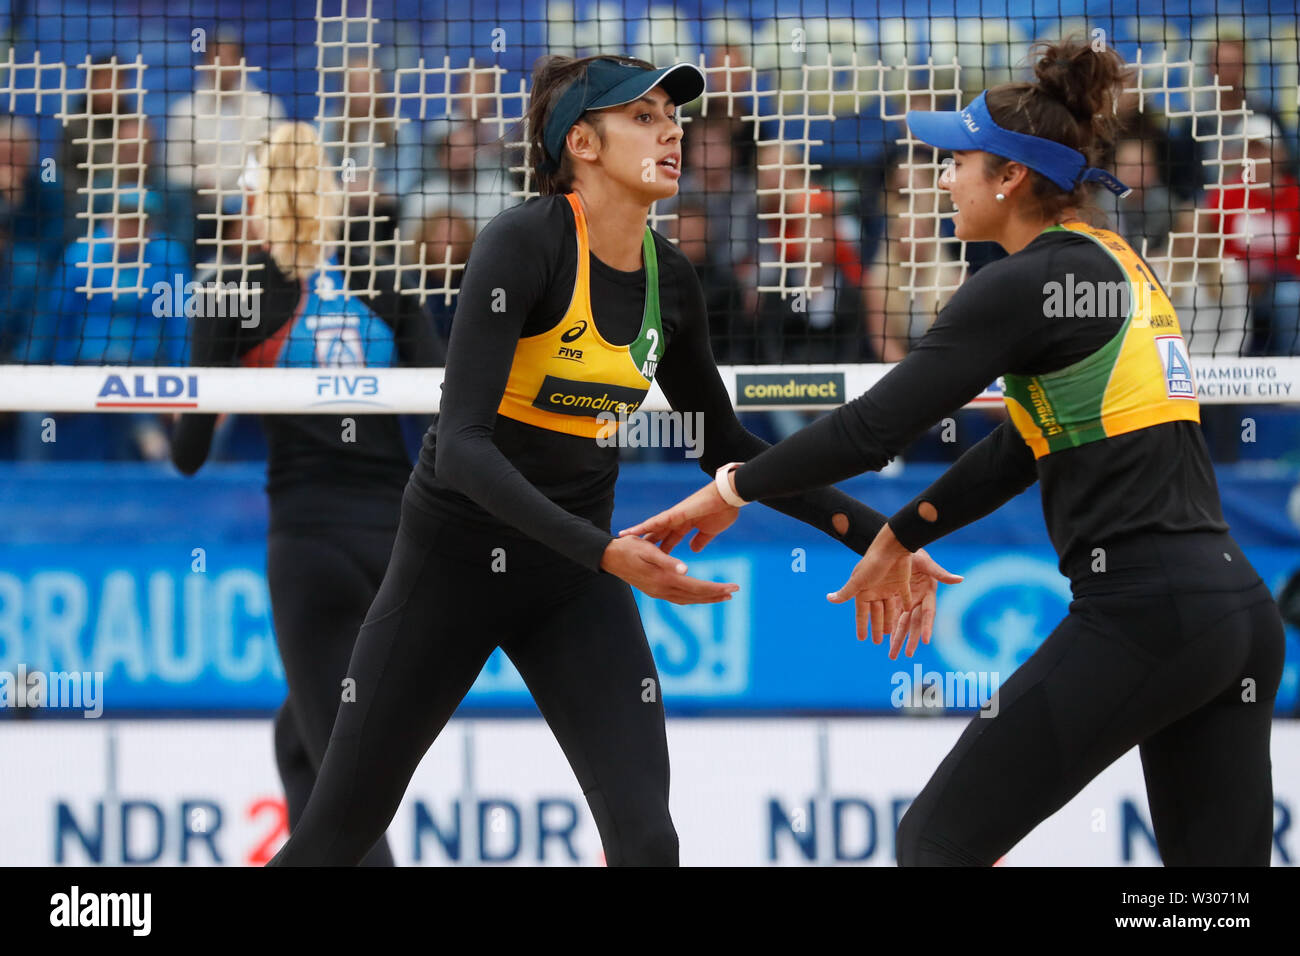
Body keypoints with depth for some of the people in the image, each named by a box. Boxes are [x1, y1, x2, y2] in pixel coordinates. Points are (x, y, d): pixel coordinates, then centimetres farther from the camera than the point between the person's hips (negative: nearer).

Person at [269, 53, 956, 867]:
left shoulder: (669, 279, -2)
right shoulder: (525, 243, -21)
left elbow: (724, 445, 13)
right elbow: (464, 442, -30)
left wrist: (869, 531, 6)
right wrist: (604, 551, -39)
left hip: (577, 582, 5)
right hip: (456, 558, -5)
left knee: (646, 841, -11)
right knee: (340, 829, 6)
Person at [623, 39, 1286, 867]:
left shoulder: (1025, 284, -8)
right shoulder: (1113, 264, 18)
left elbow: (874, 427, -10)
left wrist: (730, 491, 2)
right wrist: (903, 536, 35)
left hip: (1140, 614, -9)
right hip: (1239, 609, 9)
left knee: (940, 839, 1)